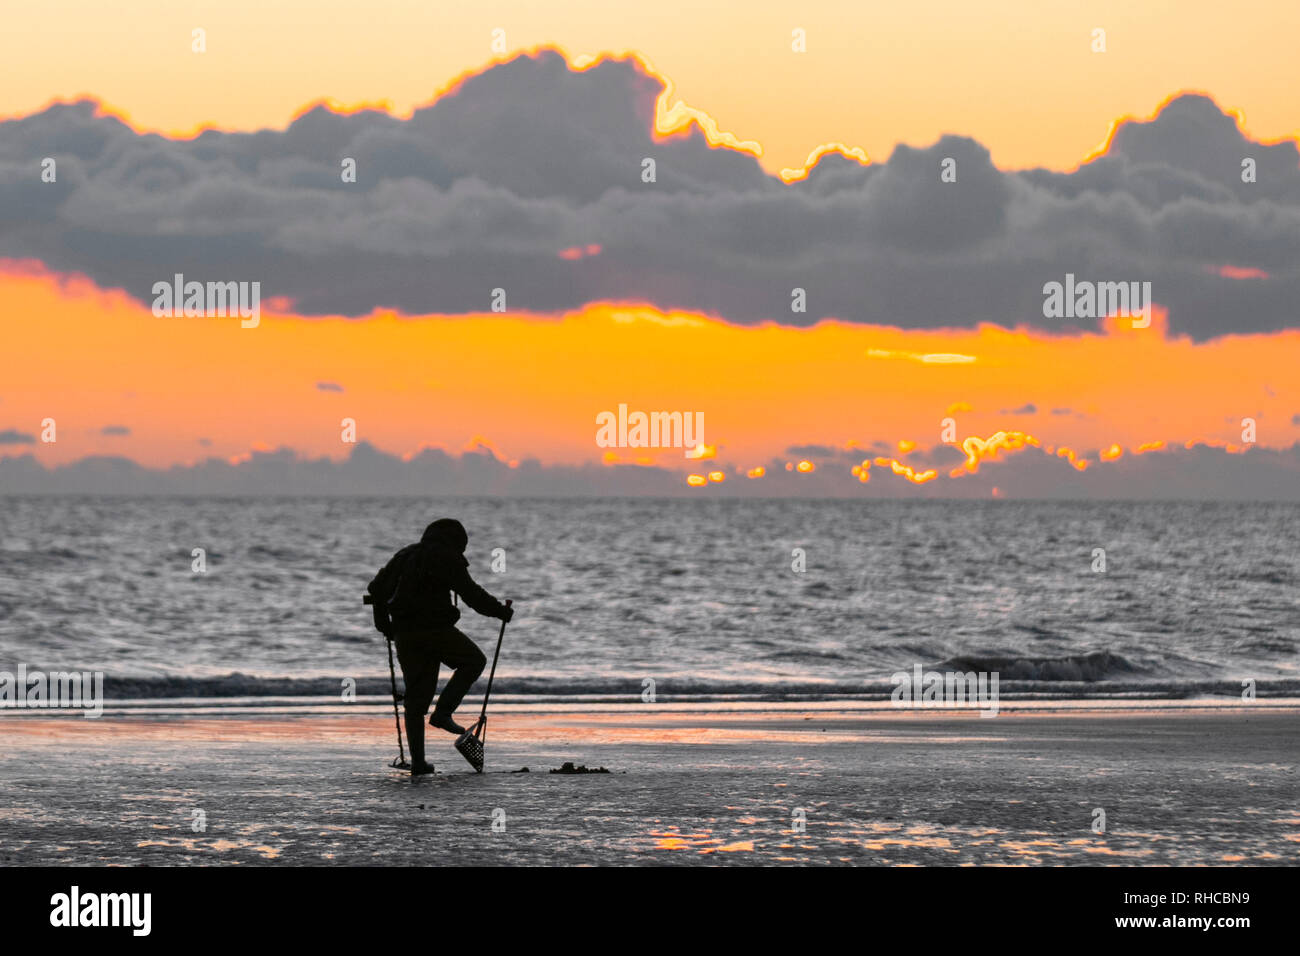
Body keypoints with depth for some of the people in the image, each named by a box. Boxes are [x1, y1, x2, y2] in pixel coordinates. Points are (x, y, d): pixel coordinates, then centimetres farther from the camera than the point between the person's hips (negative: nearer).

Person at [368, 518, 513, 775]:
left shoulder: (406, 555, 19)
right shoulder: (446, 558, -2)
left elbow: (377, 587, 19)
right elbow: (471, 594, -9)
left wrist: (383, 623, 27)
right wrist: (502, 612, 3)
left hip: (404, 633, 6)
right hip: (435, 628, -6)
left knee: (416, 696, 9)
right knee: (474, 660, 16)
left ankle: (417, 761, 5)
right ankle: (443, 712, -1)